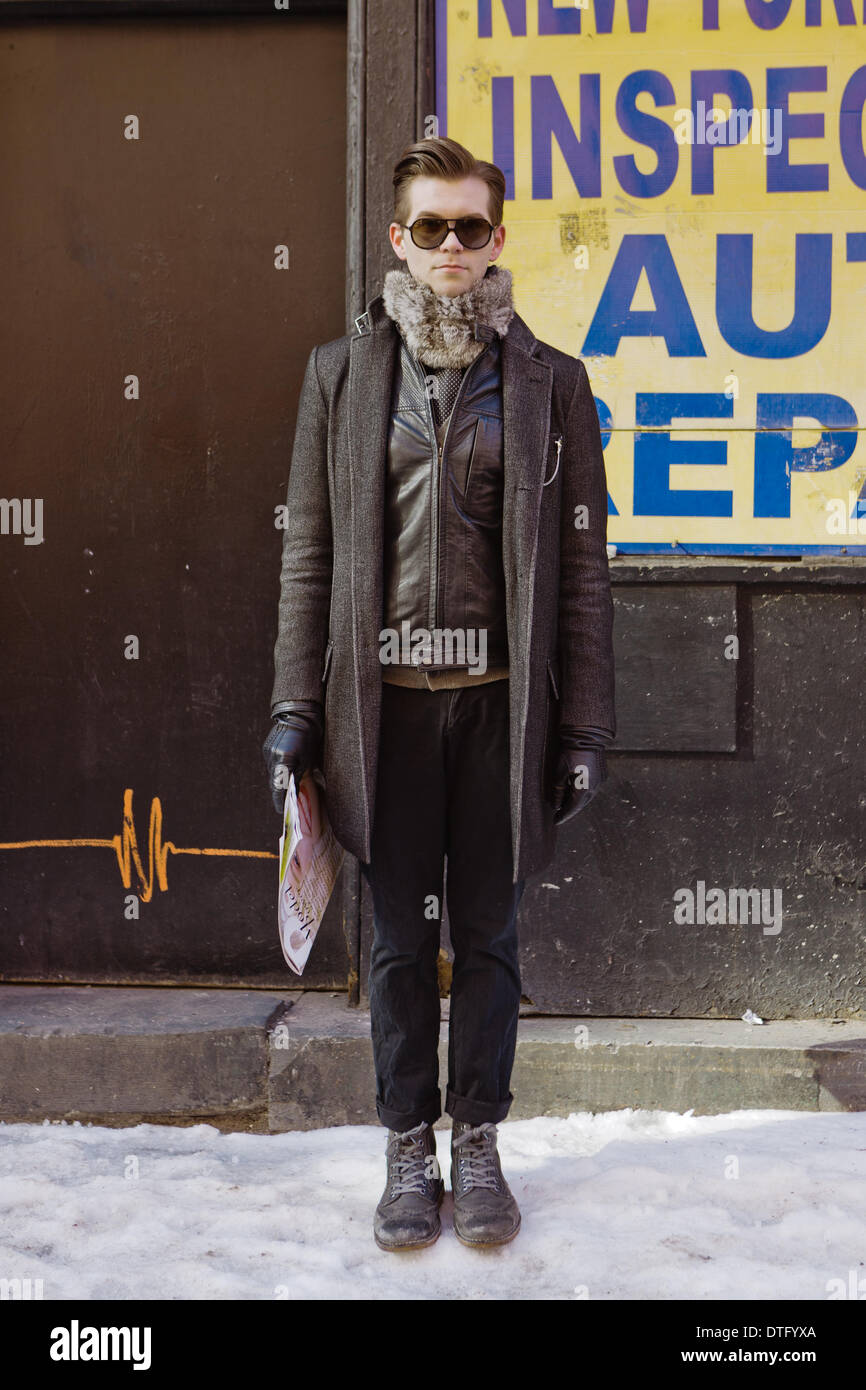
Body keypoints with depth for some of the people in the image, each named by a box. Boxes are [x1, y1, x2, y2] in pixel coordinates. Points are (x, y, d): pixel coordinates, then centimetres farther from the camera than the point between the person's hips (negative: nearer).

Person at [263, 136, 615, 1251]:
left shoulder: (548, 379, 5)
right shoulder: (341, 371, 7)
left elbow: (581, 562, 3)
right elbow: (309, 548, 5)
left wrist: (584, 725, -2)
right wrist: (295, 706, -1)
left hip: (500, 697, 0)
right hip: (385, 698, 0)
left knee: (488, 932, 9)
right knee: (401, 937, 8)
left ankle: (478, 1146, 23)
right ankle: (409, 1150, 22)